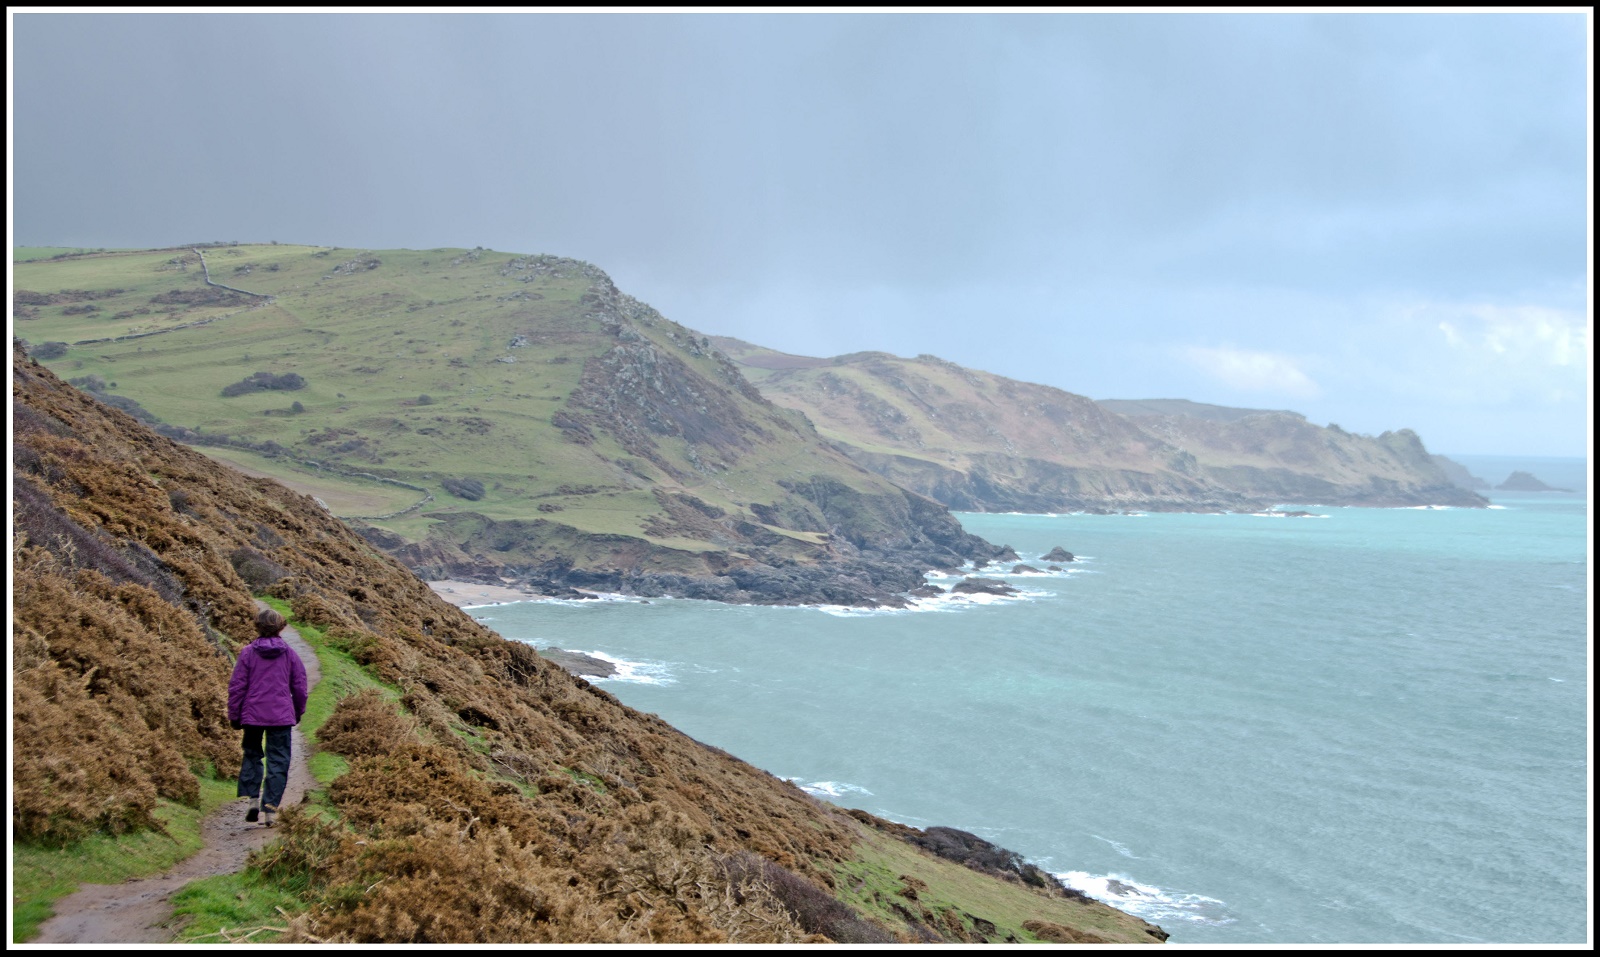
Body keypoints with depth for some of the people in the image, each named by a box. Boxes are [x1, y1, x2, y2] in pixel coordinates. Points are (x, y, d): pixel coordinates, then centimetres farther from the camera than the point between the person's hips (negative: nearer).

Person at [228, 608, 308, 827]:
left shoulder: (247, 653, -2)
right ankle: (270, 809, -2)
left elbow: (237, 686, -1)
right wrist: (298, 712, 21)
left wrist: (234, 715, 7)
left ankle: (252, 799, 4)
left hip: (252, 715, 0)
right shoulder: (290, 654, 2)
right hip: (281, 717, 0)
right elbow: (299, 686, 8)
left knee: (252, 755, 17)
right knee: (278, 762, 3)